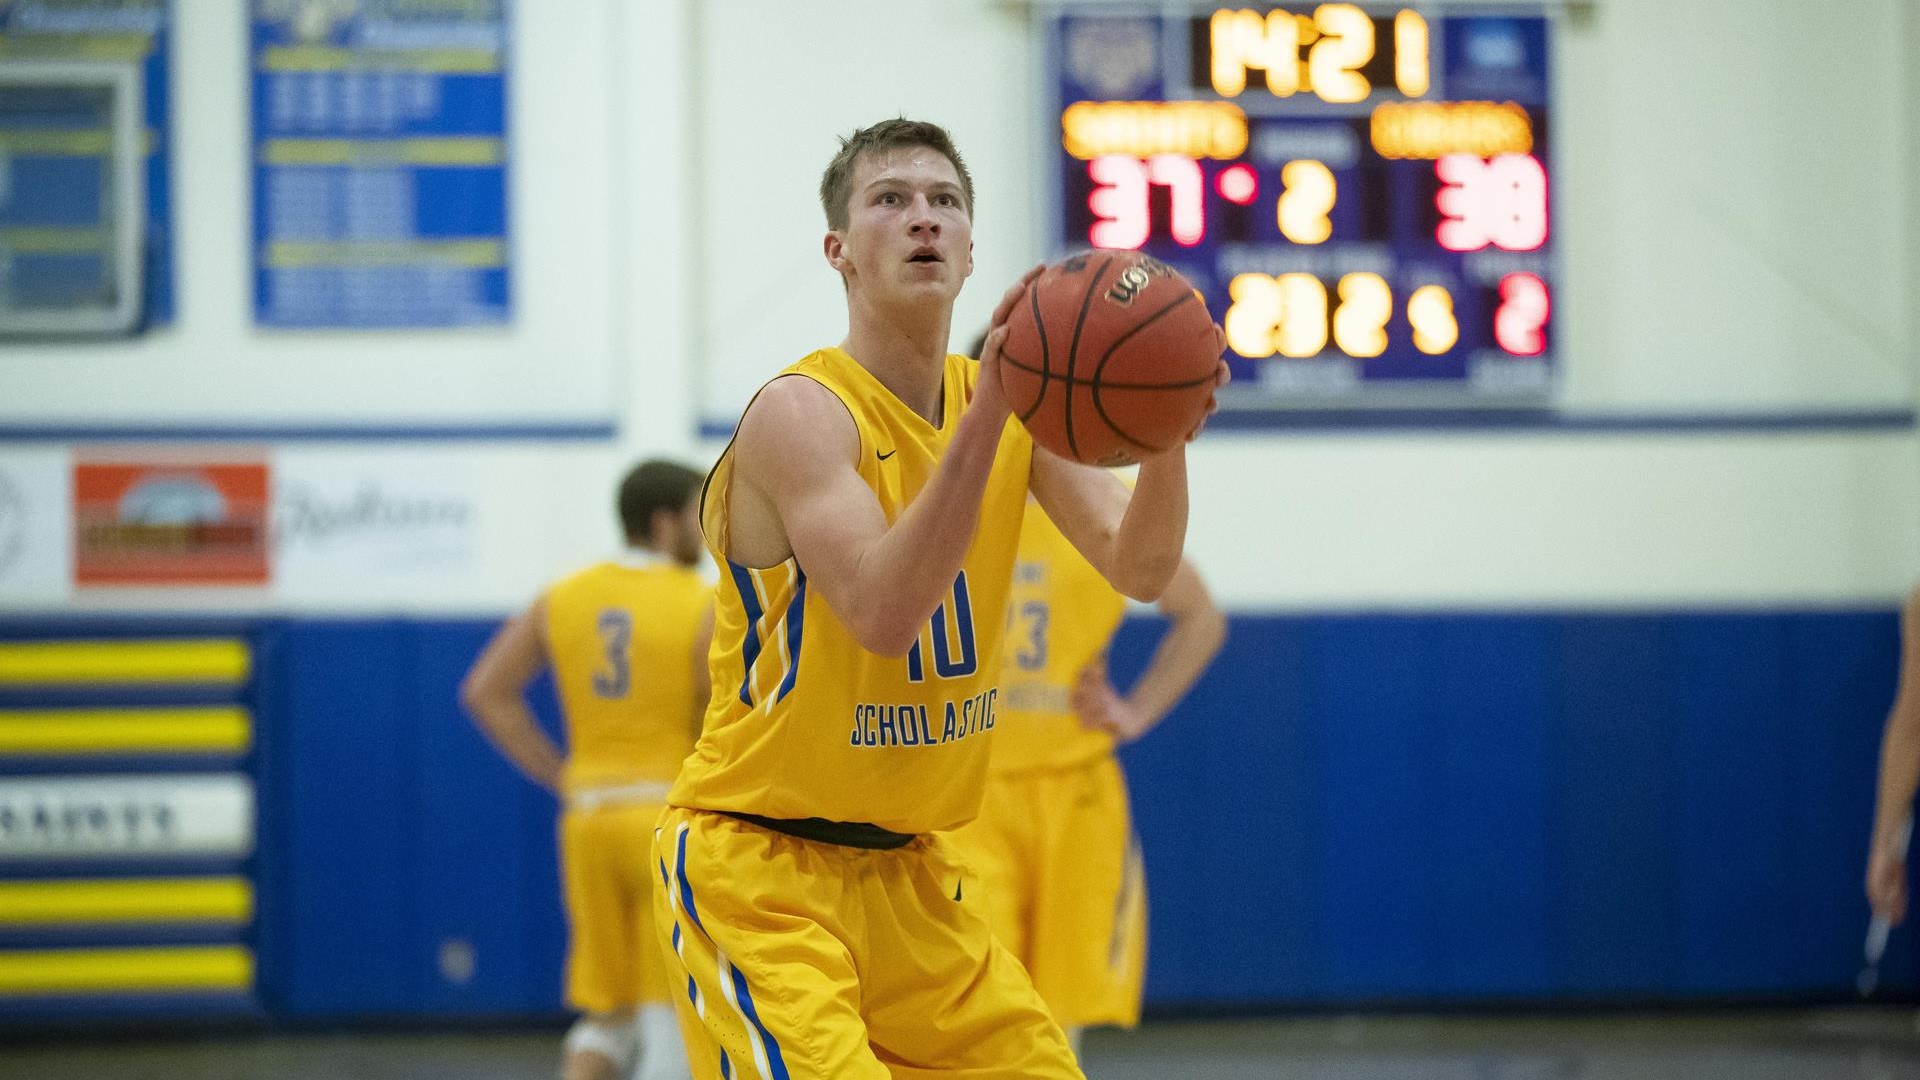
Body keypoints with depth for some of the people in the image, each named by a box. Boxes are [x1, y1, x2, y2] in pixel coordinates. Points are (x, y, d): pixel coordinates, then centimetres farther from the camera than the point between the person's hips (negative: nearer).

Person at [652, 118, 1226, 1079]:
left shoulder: (1014, 403, 3)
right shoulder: (801, 412, -18)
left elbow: (1138, 569, -8)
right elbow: (883, 614, -32)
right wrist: (988, 408, -38)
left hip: (904, 868, 8)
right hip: (756, 861, -7)